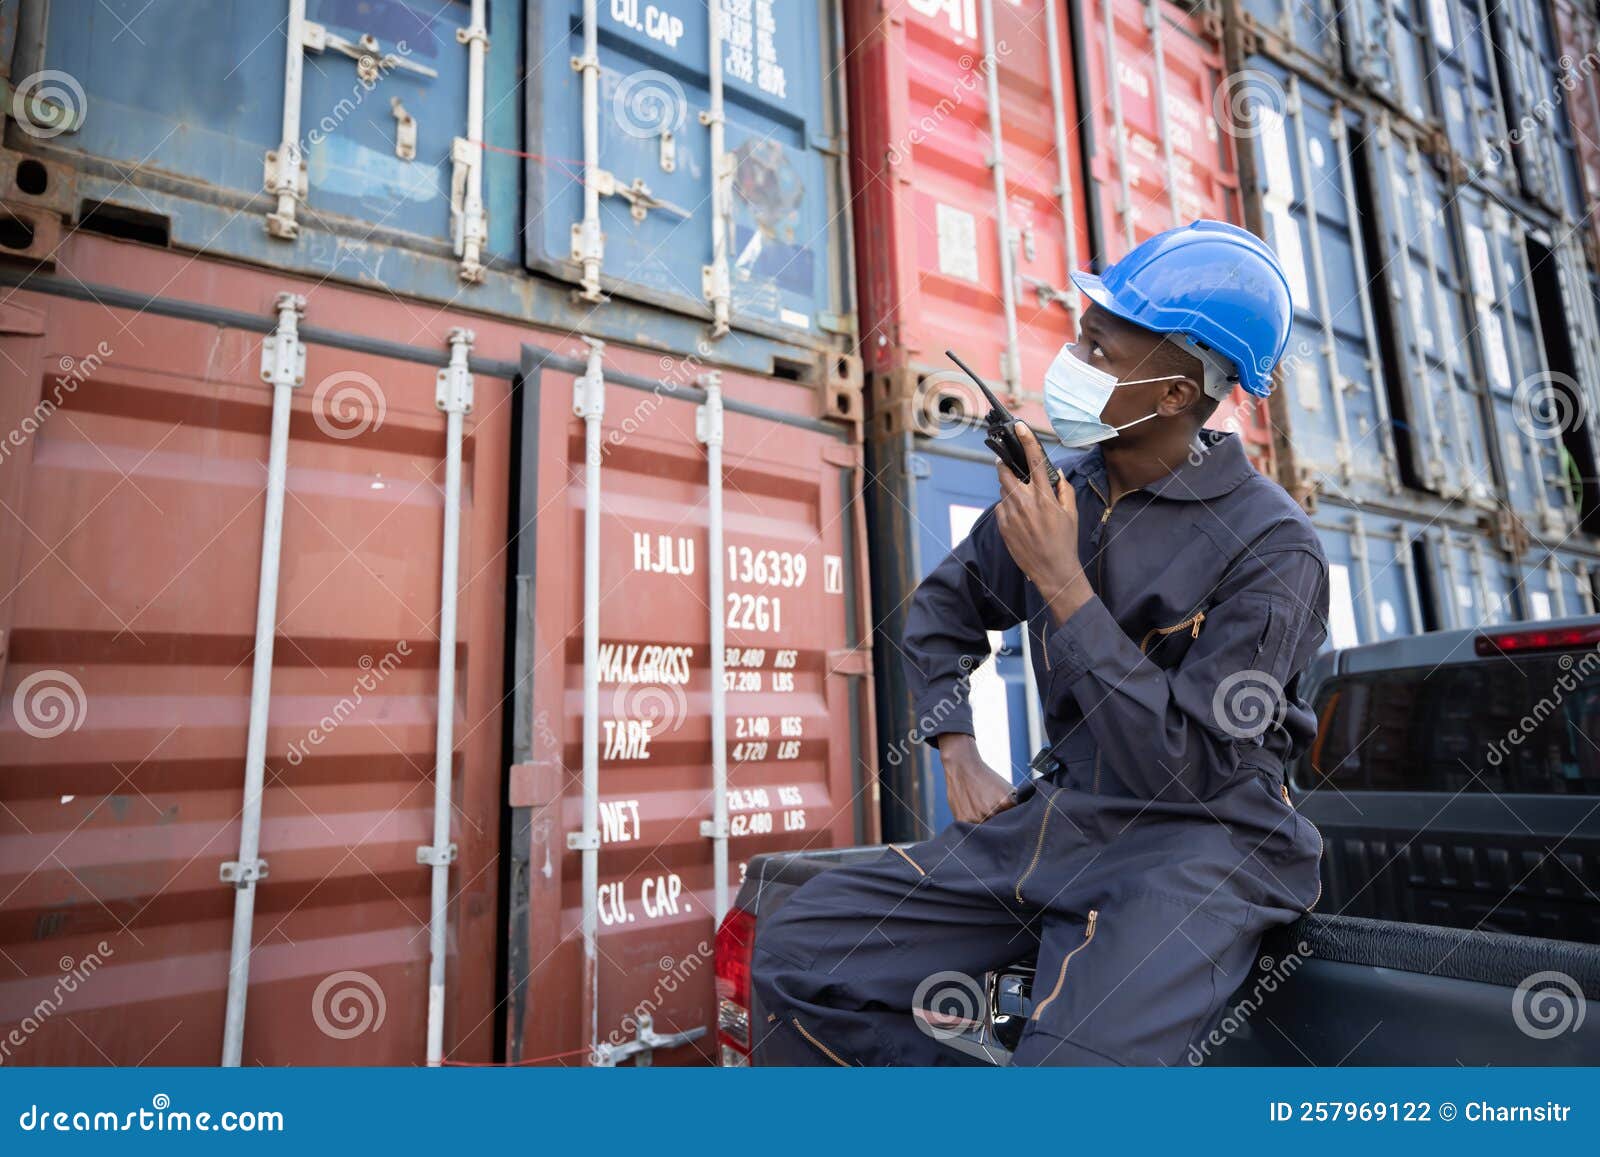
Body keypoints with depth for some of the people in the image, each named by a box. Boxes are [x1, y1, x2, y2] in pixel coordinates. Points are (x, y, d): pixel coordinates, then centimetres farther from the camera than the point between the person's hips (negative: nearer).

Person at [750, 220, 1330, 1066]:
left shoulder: (1273, 549, -13)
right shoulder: (1064, 488, 4)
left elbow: (1183, 772, -19)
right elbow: (943, 608, 18)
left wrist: (1063, 585, -22)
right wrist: (958, 752, 5)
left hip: (1199, 841, -5)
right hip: (1055, 816, 5)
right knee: (796, 956, -8)